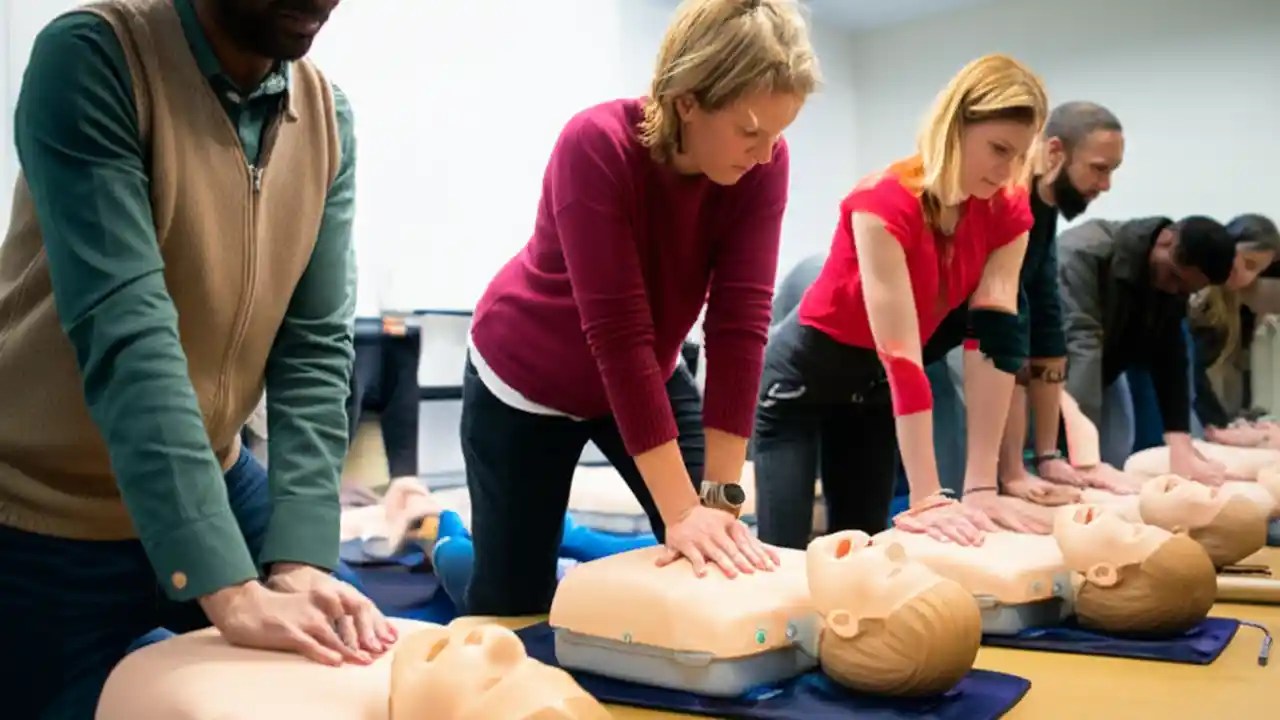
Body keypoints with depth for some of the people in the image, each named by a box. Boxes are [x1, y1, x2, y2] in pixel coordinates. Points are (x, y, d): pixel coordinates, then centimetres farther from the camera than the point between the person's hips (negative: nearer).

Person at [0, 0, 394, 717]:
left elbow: (316, 349, -9)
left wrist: (302, 559, -20)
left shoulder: (328, 119, -5)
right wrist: (225, 585, -34)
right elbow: (122, 331, -29)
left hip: (217, 485, 5)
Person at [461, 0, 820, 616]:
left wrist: (724, 496, -26)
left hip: (645, 378, 5)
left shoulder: (760, 163, -20)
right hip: (528, 377, -4)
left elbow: (740, 324, -23)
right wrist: (682, 510, -35)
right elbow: (619, 333, -35)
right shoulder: (597, 146, -33)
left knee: (724, 565, 3)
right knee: (514, 603, 5)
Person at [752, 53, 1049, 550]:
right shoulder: (884, 205, -31)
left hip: (875, 387, 6)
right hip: (803, 374, -5)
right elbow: (901, 356, -35)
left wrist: (981, 485, -25)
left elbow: (994, 342, -19)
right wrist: (926, 499, -37)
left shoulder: (1007, 214, -13)